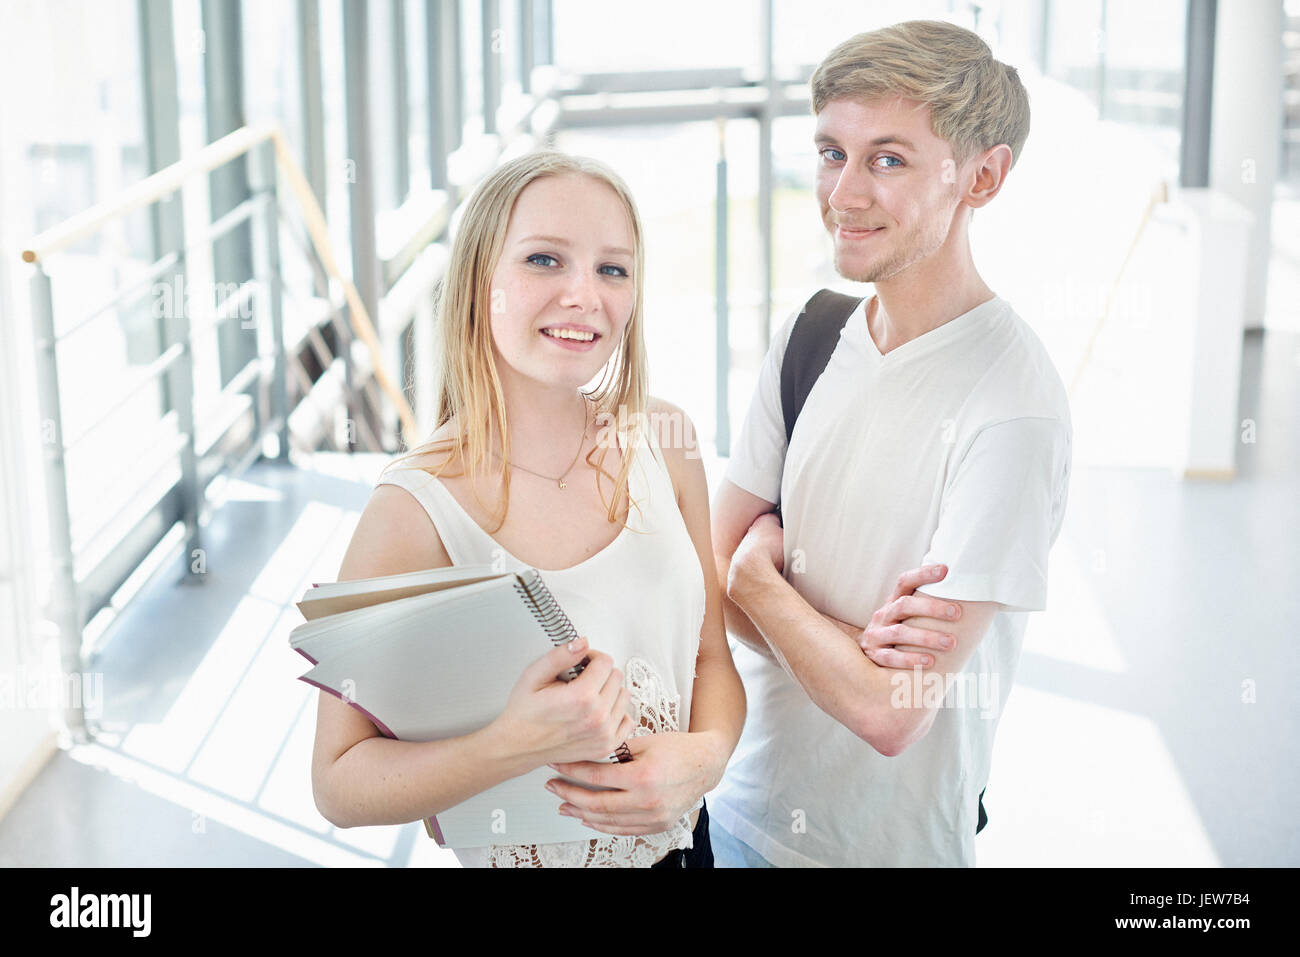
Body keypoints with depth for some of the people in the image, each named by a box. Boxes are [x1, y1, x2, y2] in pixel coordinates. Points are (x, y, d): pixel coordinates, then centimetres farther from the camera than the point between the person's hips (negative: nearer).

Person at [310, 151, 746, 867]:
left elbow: (712, 657, 1)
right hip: (516, 854, -4)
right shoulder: (415, 512, -22)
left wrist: (706, 753, -19)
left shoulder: (663, 442, -8)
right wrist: (519, 743, -33)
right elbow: (338, 786, -19)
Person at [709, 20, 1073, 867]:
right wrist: (854, 644, -20)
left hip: (893, 841, -6)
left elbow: (891, 717, -25)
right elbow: (713, 572, -1)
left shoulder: (1012, 407, -24)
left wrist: (758, 575, -10)